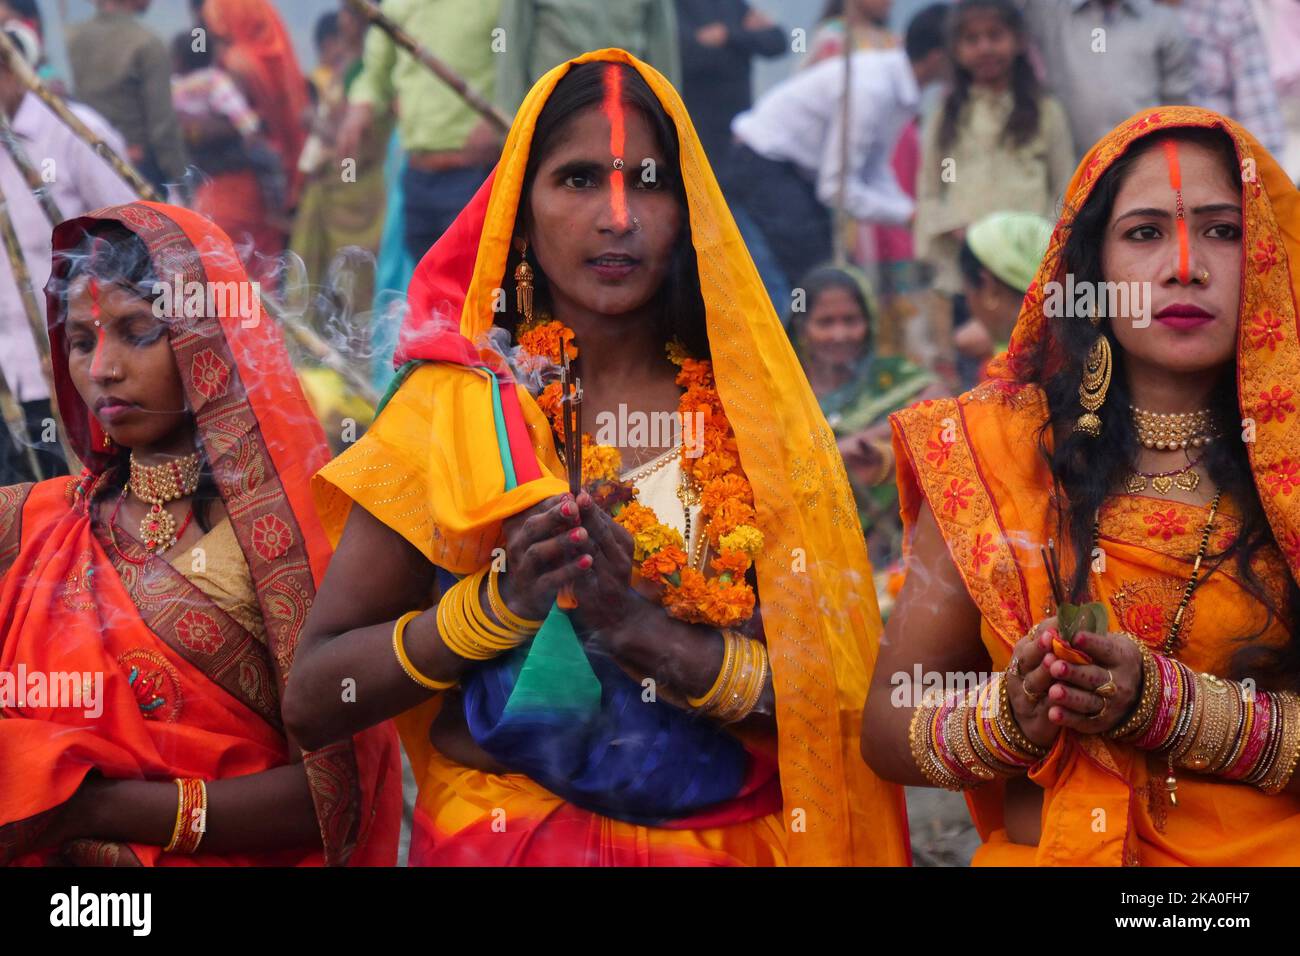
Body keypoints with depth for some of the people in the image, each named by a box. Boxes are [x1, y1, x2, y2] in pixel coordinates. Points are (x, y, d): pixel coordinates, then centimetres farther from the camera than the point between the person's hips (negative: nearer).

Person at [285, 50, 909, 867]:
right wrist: (498, 602, -21)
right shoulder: (451, 405, -6)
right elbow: (312, 701, -8)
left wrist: (653, 638, -22)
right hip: (500, 834, -1)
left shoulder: (753, 410, -3)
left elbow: (839, 695, -8)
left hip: (730, 840, 1)